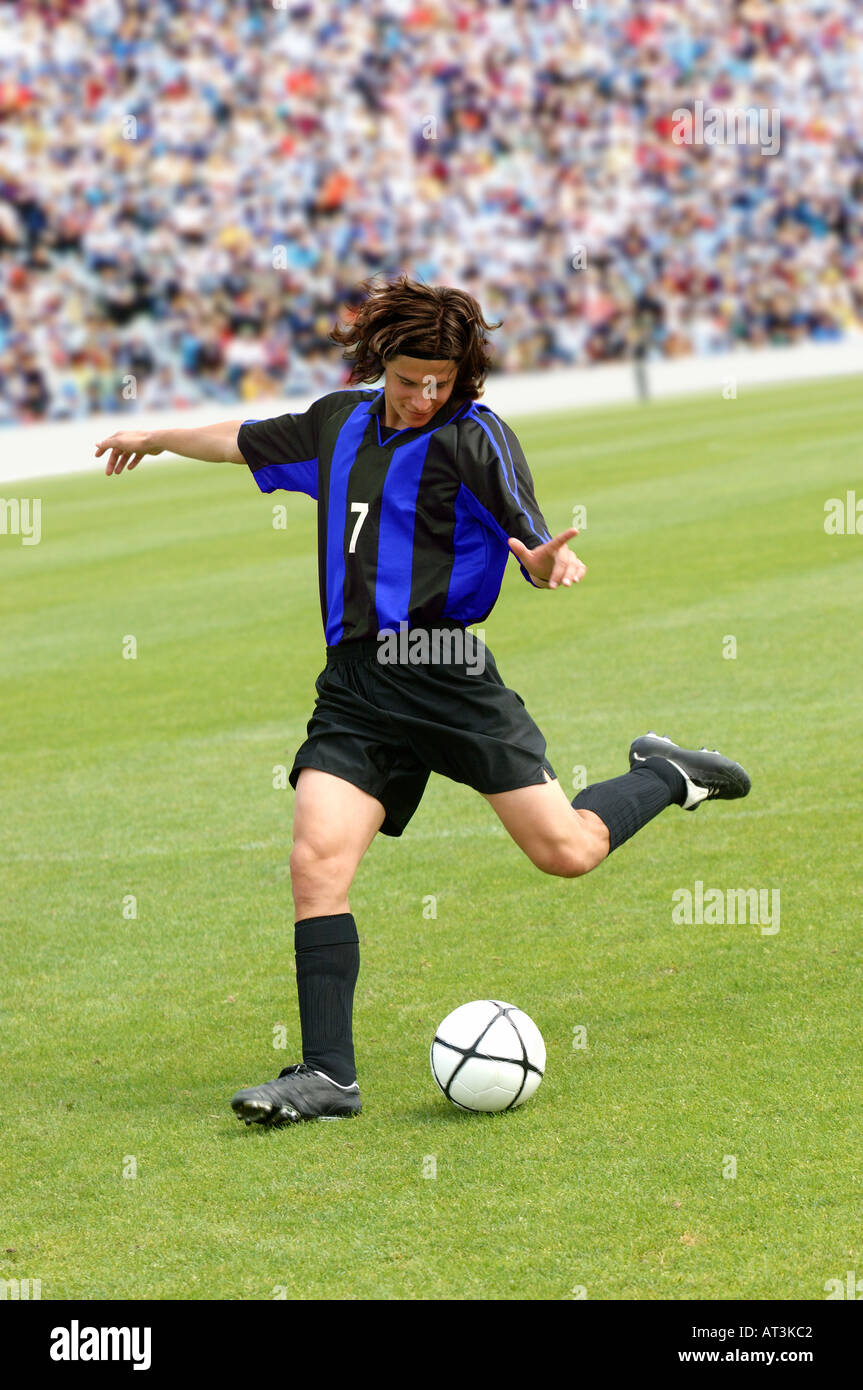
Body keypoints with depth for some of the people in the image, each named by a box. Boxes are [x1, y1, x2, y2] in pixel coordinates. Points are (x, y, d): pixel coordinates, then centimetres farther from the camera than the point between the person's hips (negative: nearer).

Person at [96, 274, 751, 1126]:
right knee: (317, 857, -13)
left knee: (565, 850, -7)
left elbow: (534, 551, -8)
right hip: (356, 683, 5)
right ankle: (327, 1075, -9)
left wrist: (547, 563, -32)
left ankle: (665, 776, 26)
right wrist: (157, 438, 43)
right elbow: (250, 442, 32)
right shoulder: (342, 420, 12)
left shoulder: (474, 437, -5)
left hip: (446, 672, -4)